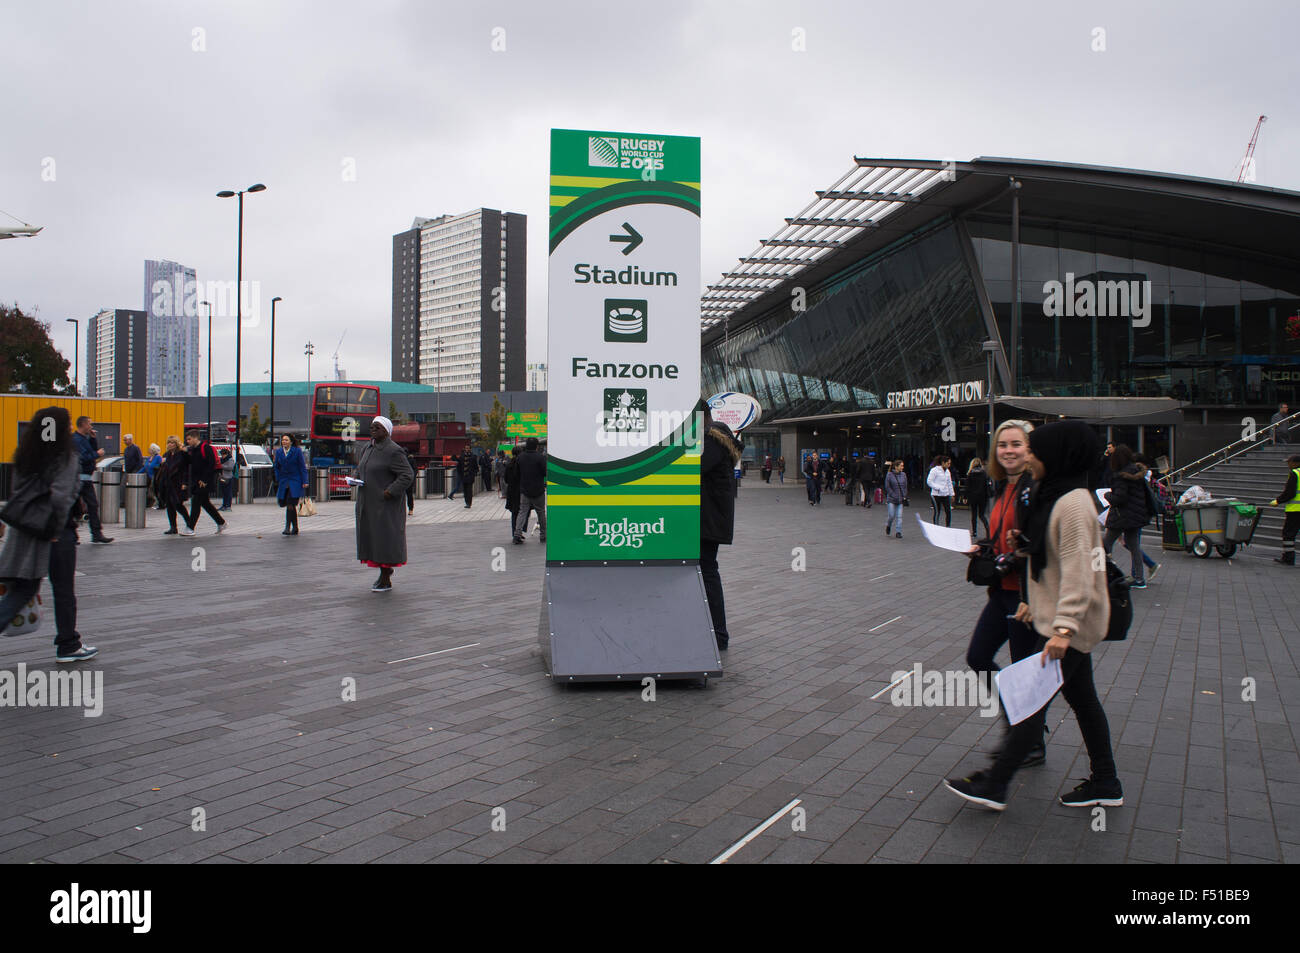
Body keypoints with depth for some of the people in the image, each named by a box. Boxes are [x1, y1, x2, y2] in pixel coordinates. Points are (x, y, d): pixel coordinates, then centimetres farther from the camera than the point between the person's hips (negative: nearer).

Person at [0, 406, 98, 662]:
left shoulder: (25, 457, 8)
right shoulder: (67, 458, -13)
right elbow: (60, 497, -22)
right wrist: (58, 529, -12)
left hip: (24, 531, 6)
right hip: (55, 533, -6)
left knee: (20, 590, 12)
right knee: (64, 590, 8)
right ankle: (68, 646, 20)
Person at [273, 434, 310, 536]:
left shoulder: (297, 451, -4)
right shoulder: (279, 452, 9)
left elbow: (302, 467, -3)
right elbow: (277, 467, 14)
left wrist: (304, 482, -8)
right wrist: (277, 481, 7)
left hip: (295, 481, -5)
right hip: (284, 481, 5)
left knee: (290, 504, -15)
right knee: (291, 505, 9)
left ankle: (287, 528, -16)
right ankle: (295, 529, 18)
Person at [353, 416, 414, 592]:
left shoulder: (393, 451, -13)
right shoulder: (368, 448, 12)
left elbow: (407, 475, -16)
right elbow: (359, 468, 25)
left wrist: (391, 491, -22)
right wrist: (355, 477, 3)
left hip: (385, 504, -8)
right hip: (367, 503, 8)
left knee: (385, 539, -4)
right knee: (371, 537, 14)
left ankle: (386, 581, 4)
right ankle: (386, 570, 32)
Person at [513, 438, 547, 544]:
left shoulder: (520, 457, 0)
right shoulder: (540, 457, -15)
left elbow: (517, 473, 7)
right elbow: (546, 472, -12)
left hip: (524, 490, 3)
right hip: (538, 491, -3)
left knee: (522, 511, 5)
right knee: (541, 512, 10)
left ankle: (518, 533, -10)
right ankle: (543, 535, 15)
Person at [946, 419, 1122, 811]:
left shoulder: (1073, 504, -21)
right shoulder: (1052, 496, 10)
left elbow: (1078, 571, -26)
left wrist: (1063, 628, -30)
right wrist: (1036, 602, 22)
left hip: (1070, 623, -10)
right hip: (1055, 617, 10)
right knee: (1082, 699, 17)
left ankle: (994, 785, 4)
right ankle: (1105, 784, 28)